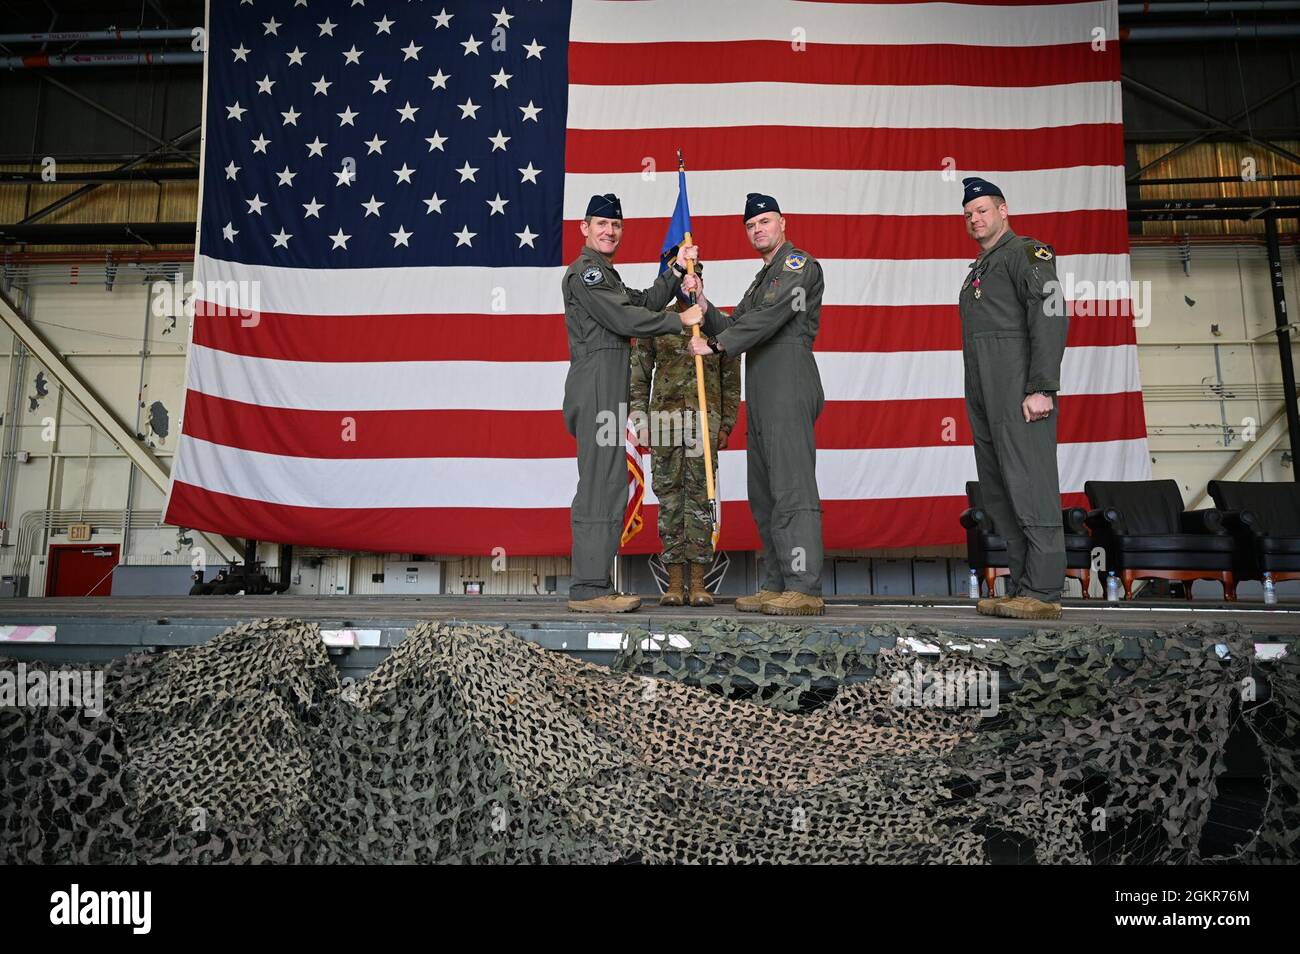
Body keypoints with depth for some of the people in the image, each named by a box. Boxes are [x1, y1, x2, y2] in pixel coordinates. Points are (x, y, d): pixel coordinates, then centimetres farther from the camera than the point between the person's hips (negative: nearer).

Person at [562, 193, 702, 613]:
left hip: (607, 386, 11)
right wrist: (680, 320, -7)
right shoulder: (584, 271, -4)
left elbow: (645, 302, 22)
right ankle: (589, 589, -13)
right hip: (596, 381, -11)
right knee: (602, 481, -14)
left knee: (605, 483, 8)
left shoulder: (605, 274, 29)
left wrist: (677, 270, 14)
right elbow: (624, 318, -13)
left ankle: (590, 586, 12)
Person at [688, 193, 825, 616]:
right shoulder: (762, 279, 28)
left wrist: (716, 344, -13)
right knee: (763, 494, 7)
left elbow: (770, 316, -14)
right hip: (762, 395, 9)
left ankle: (805, 589, -14)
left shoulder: (799, 264, 1)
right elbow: (734, 327, 22)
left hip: (788, 385, -9)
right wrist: (705, 308, 5)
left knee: (792, 487, -14)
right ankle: (776, 586, 11)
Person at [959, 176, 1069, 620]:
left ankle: (1044, 594, -10)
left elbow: (1051, 317, -12)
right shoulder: (979, 269, 27)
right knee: (998, 492, 7)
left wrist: (1041, 388, -21)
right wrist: (977, 401, 17)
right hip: (983, 393, 9)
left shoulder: (1027, 253, 0)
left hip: (1018, 388, -9)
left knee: (1028, 485, -12)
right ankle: (1020, 588, 12)